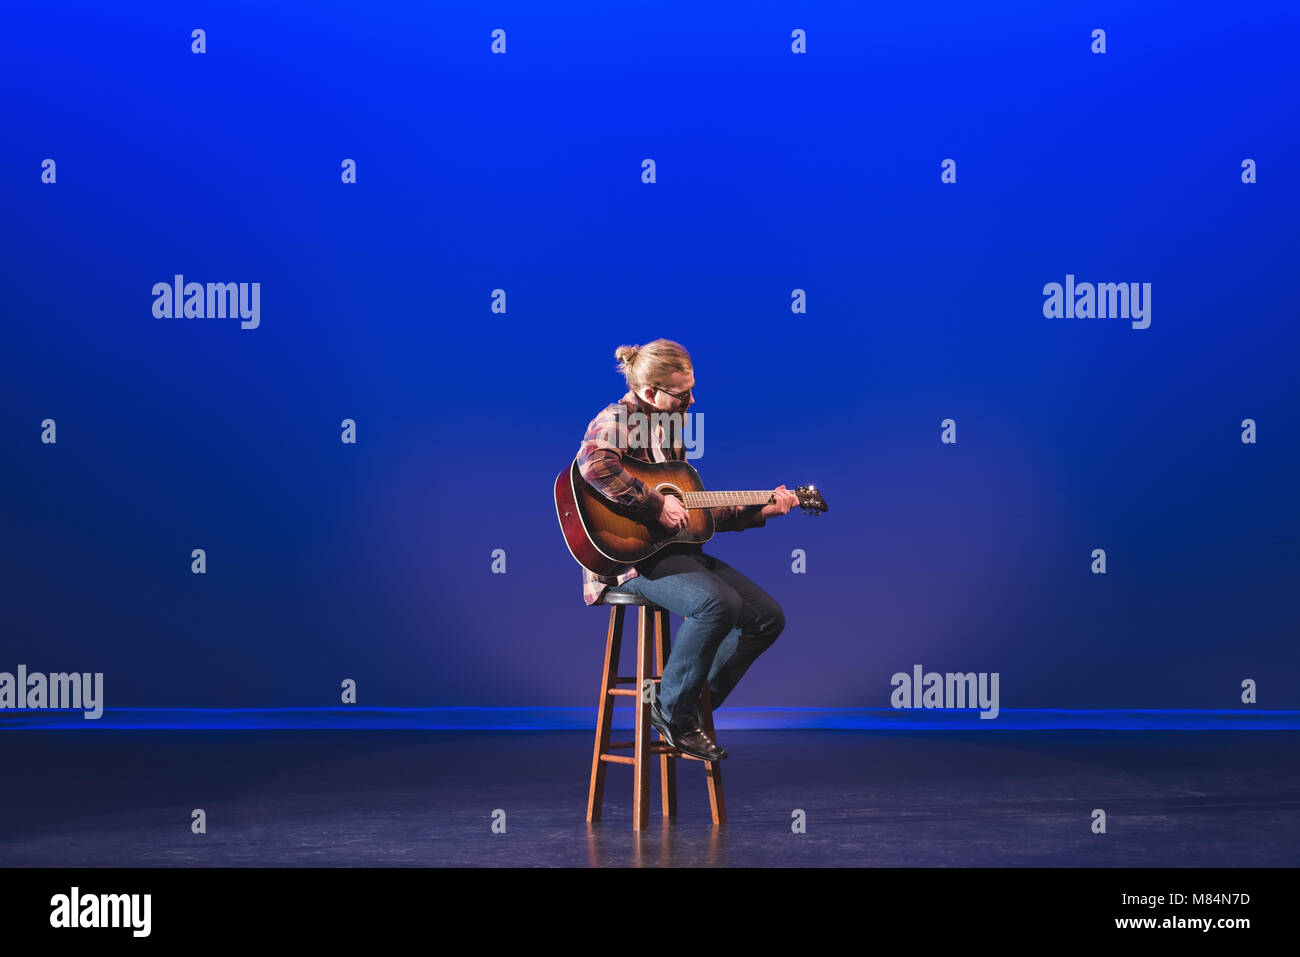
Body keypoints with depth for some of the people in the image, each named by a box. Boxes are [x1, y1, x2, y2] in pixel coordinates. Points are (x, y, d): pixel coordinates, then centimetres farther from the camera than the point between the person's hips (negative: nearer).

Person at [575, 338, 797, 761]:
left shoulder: (670, 429, 18)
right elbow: (593, 464, -35)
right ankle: (673, 711, -12)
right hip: (629, 553, -9)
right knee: (718, 603, -32)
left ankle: (694, 705, 9)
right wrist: (657, 505, -29)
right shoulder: (617, 421, -9)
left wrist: (761, 509, 14)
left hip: (677, 548, 9)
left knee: (768, 617, 0)